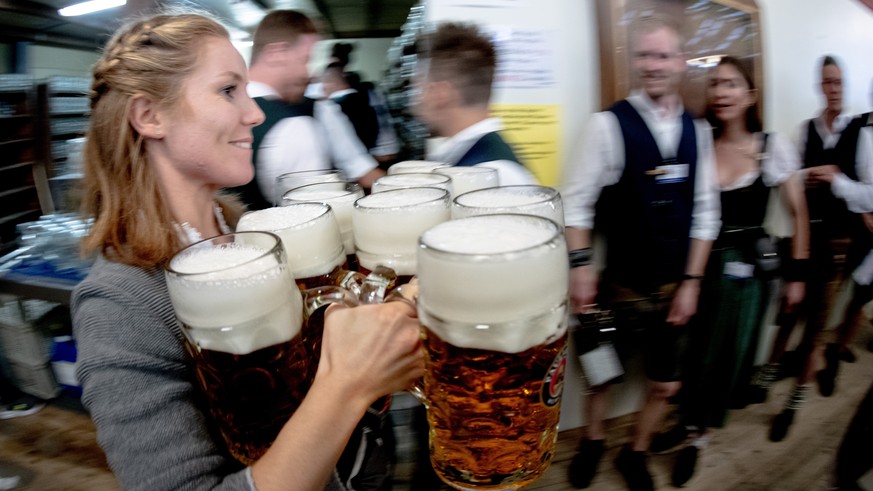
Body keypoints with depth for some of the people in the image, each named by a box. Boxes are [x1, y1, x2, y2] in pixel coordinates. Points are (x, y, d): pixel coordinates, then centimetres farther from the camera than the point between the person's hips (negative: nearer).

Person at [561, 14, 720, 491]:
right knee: (599, 373, 16)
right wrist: (581, 263, -21)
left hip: (674, 288, 4)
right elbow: (576, 201, -12)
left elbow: (705, 212, 4)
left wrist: (692, 281, -1)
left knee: (665, 385, 17)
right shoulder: (608, 125, -13)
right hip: (618, 287, -4)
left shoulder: (698, 131, 2)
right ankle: (592, 441, 45)